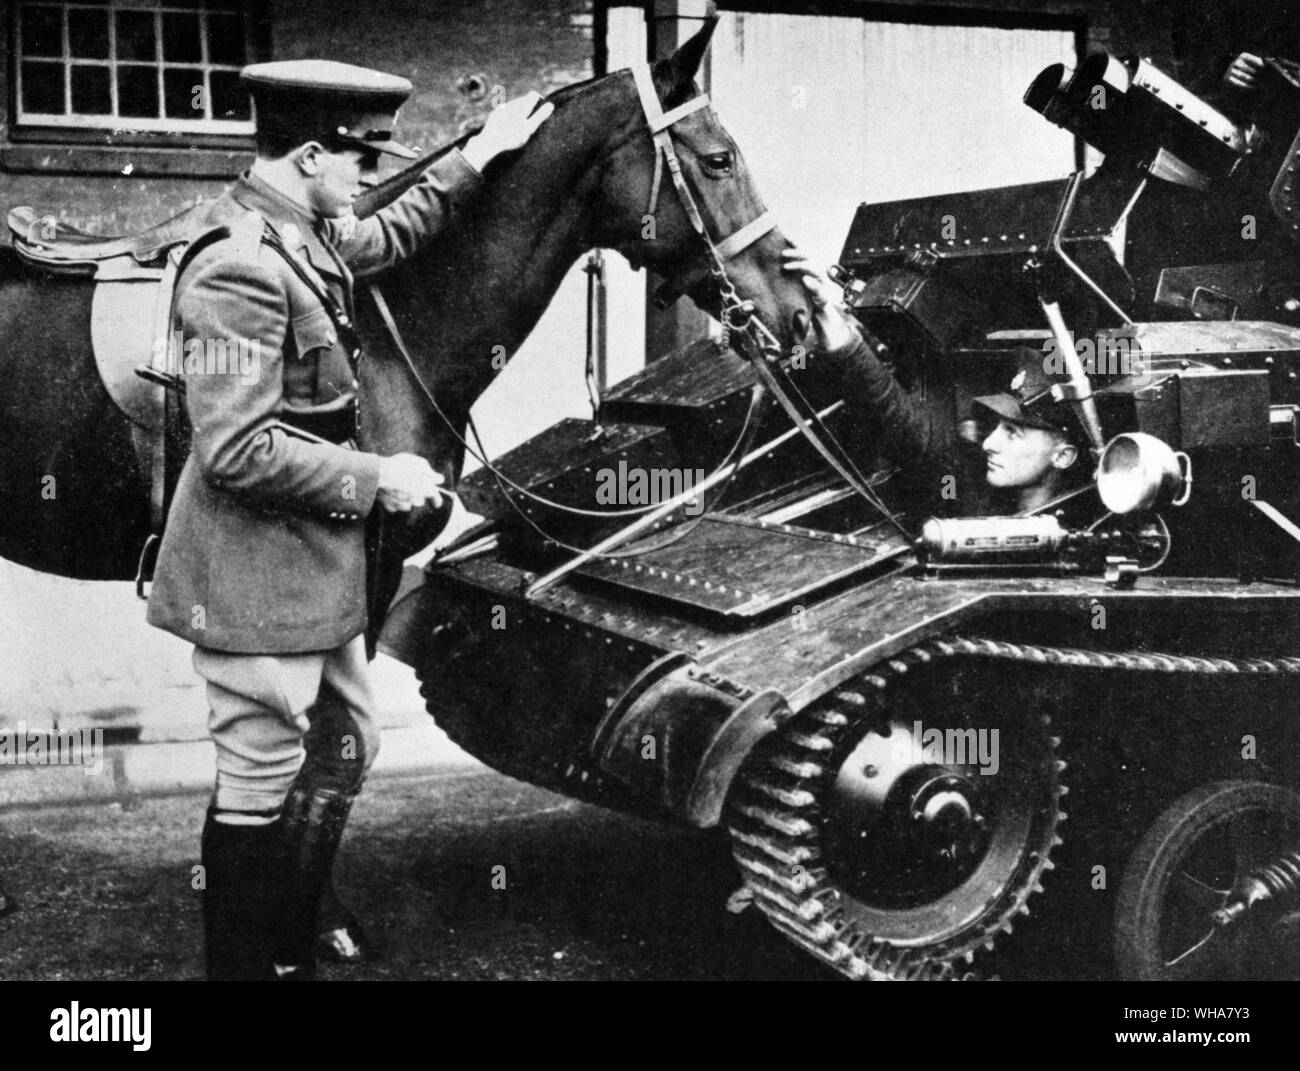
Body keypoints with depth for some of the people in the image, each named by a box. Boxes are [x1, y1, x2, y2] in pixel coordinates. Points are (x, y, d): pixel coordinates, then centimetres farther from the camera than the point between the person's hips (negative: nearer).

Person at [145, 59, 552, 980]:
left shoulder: (308, 238, 6)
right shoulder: (240, 270, -24)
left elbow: (393, 235, 30)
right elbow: (238, 451, -28)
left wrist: (477, 158, 27)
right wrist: (375, 479, -19)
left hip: (318, 569, 11)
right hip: (258, 582, -11)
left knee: (345, 748, 21)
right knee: (264, 778, 3)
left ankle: (297, 930, 37)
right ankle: (247, 961, 20)